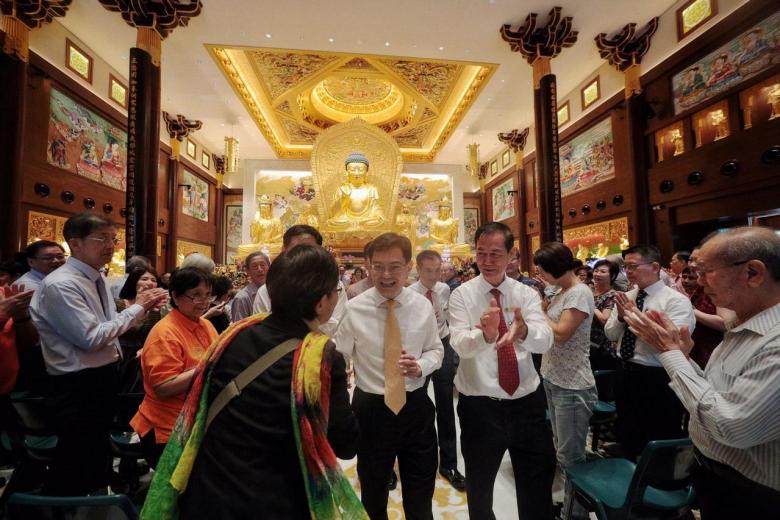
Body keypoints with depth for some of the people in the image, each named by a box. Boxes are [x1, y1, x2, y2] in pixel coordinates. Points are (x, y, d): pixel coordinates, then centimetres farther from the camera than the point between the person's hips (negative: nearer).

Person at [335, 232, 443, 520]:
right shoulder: (354, 309, -14)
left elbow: (436, 350, 5)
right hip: (370, 408, -1)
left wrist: (421, 366, -16)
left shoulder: (423, 306, -7)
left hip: (416, 406, 2)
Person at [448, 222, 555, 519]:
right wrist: (486, 334, -45)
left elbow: (545, 340, -19)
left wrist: (523, 331, -42)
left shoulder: (527, 294, -2)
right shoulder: (462, 295, -8)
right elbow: (460, 345, -23)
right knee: (480, 487, 20)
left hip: (527, 402, 2)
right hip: (479, 406, -1)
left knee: (539, 487, 19)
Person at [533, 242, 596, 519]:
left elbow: (561, 334, -23)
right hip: (553, 379, 9)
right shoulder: (562, 293, 10)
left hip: (572, 386, -9)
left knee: (570, 457, 4)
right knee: (561, 451, 21)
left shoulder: (580, 293, -17)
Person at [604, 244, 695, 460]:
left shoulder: (676, 301, -14)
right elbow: (610, 334, 5)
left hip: (658, 380, -6)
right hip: (625, 374, 7)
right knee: (627, 435, 24)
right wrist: (621, 316, -13)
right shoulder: (627, 297, 4)